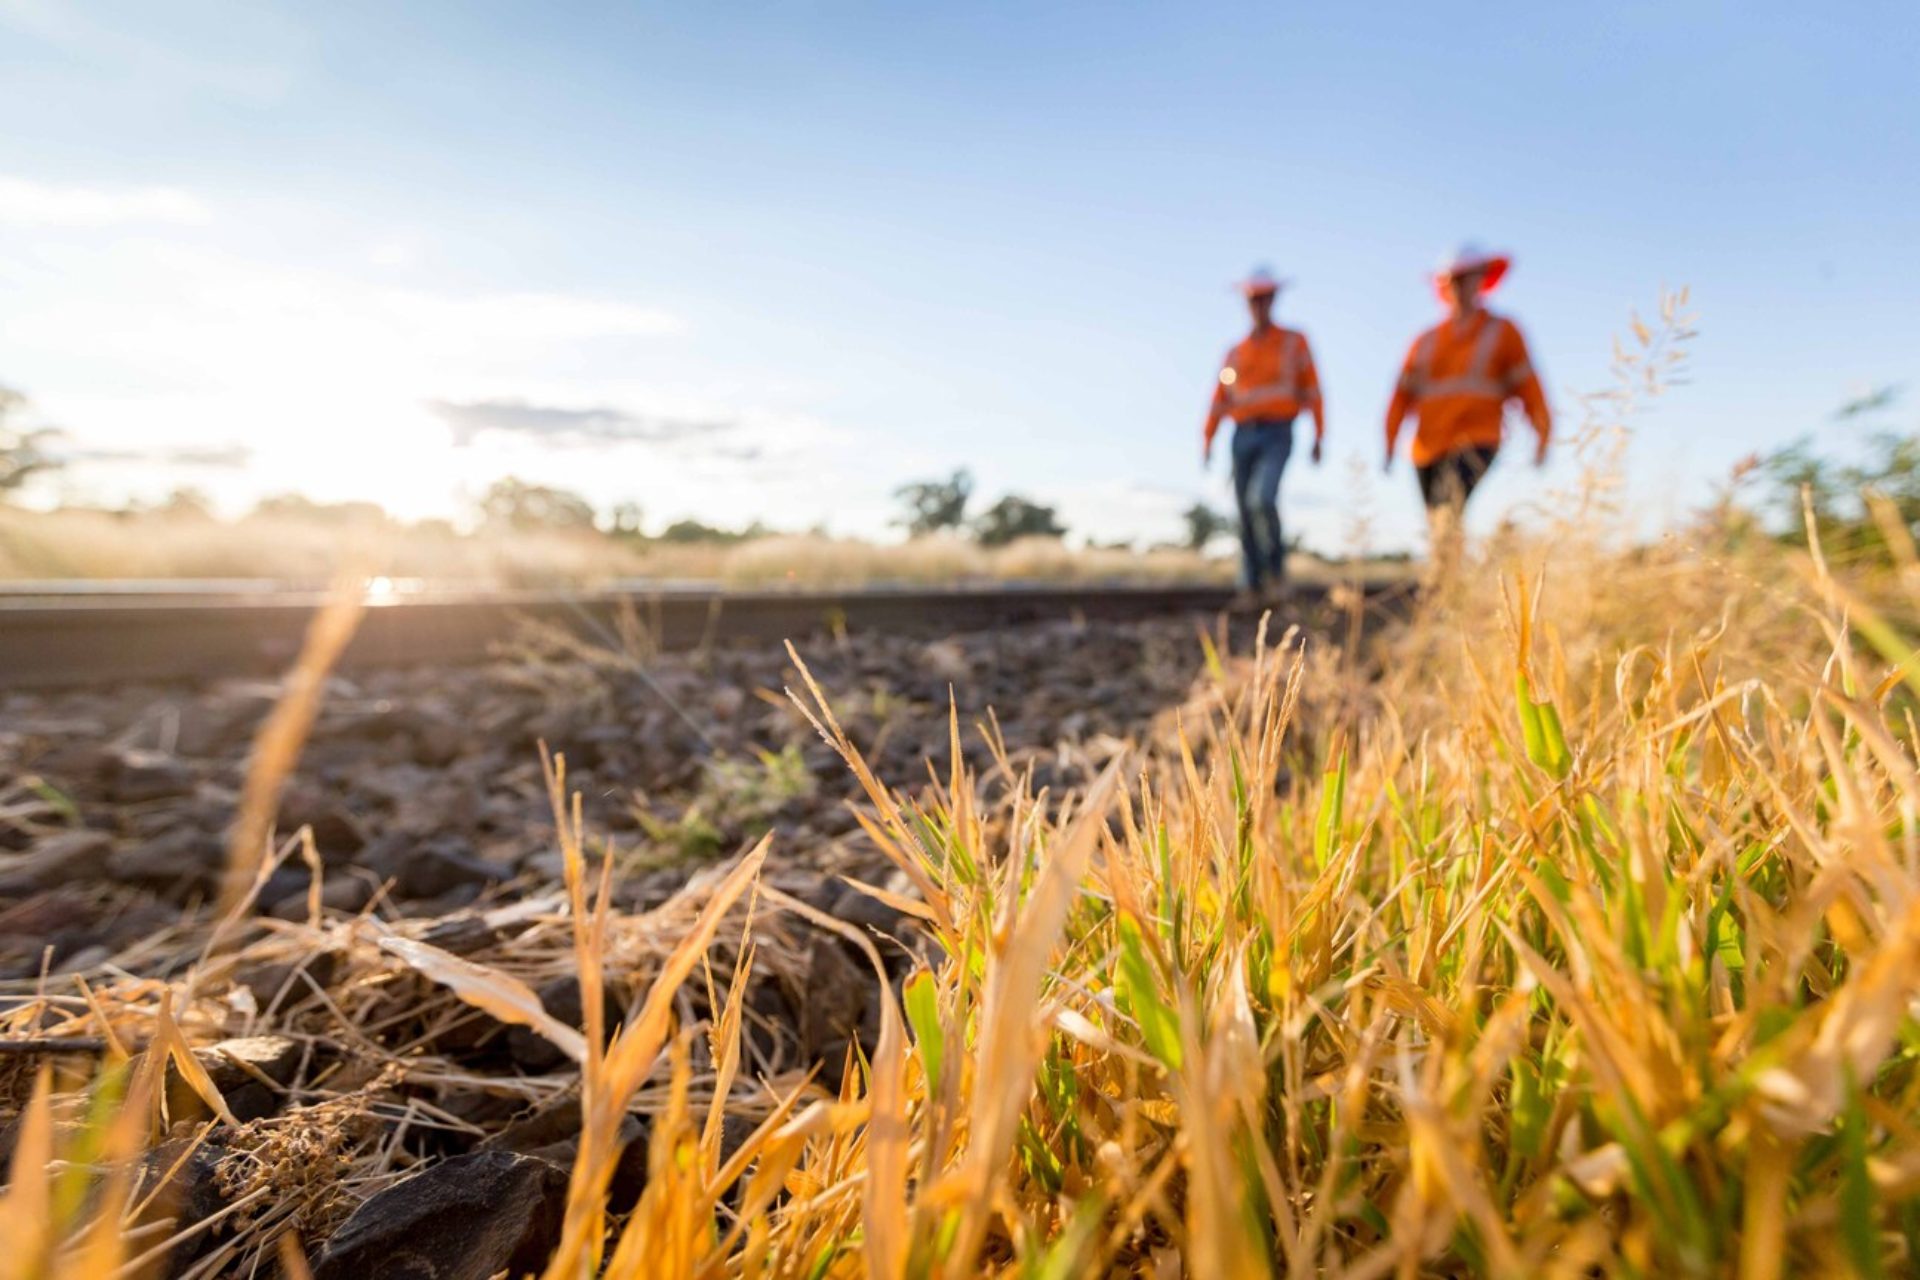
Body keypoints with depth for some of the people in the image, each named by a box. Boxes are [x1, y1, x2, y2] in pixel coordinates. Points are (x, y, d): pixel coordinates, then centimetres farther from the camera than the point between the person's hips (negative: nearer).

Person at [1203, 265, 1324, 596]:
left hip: (1277, 436, -3)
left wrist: (1319, 436, -4)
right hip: (1243, 437, 3)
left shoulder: (1294, 341, 7)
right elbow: (1220, 399, 10)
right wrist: (1207, 440, -2)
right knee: (1246, 513, 0)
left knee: (1262, 499, -26)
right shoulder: (1235, 353, 15)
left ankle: (1276, 559, -2)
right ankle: (1254, 586, 8)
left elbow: (1312, 389, 4)